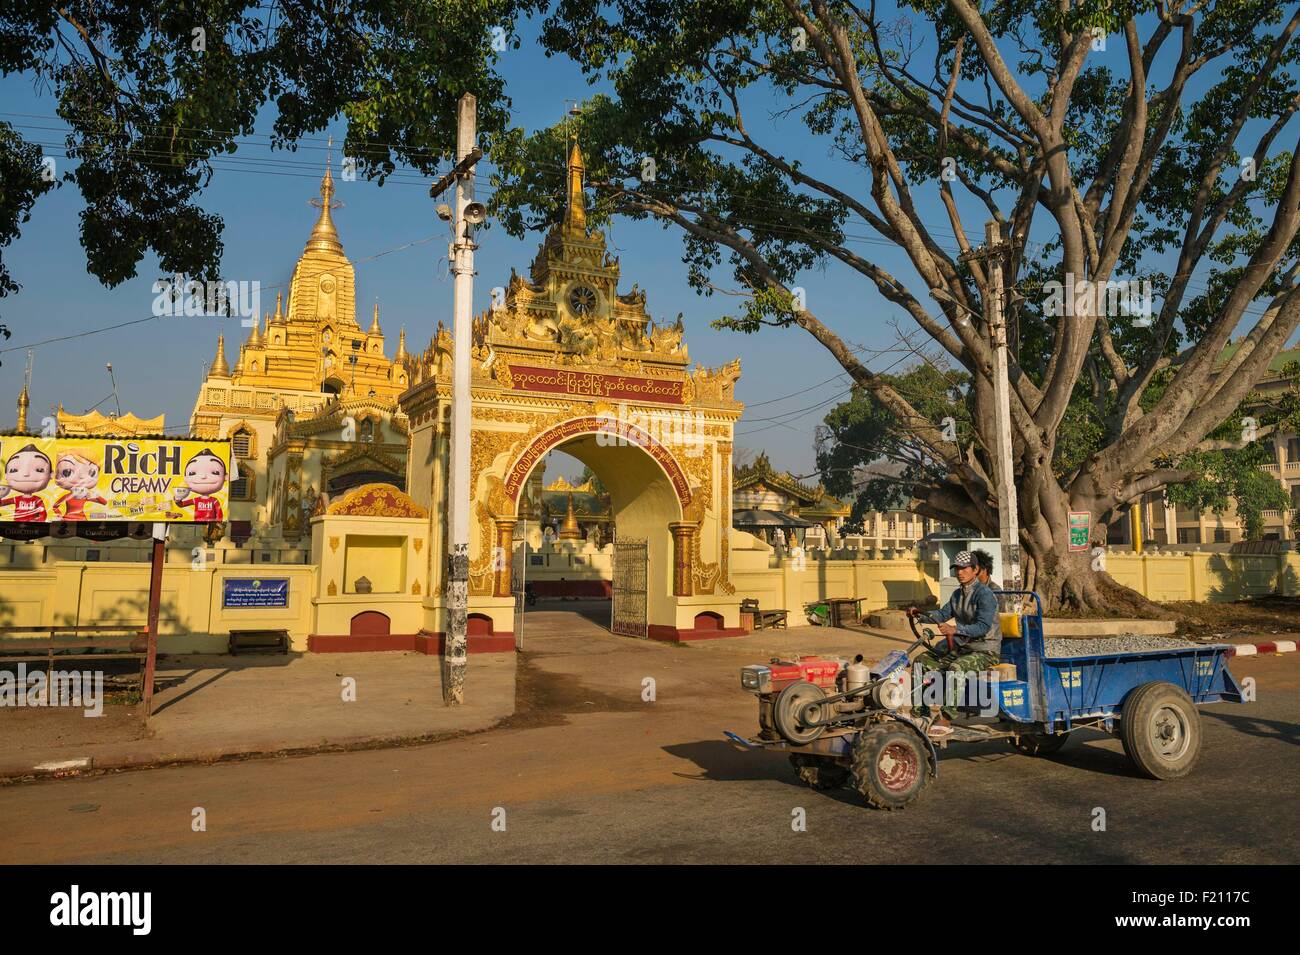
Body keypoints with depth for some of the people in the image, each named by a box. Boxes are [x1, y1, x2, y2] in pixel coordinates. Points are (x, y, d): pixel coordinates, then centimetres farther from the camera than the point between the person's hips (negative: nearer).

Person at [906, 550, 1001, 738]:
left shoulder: (984, 594, -16)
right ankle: (922, 714, 0)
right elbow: (943, 614, 12)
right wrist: (921, 614, -6)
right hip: (962, 647, 9)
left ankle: (945, 722, -34)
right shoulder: (958, 594, 13)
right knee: (922, 661, -1)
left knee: (956, 668, -37)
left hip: (986, 651, -9)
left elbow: (983, 627, -26)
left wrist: (955, 630, -39)